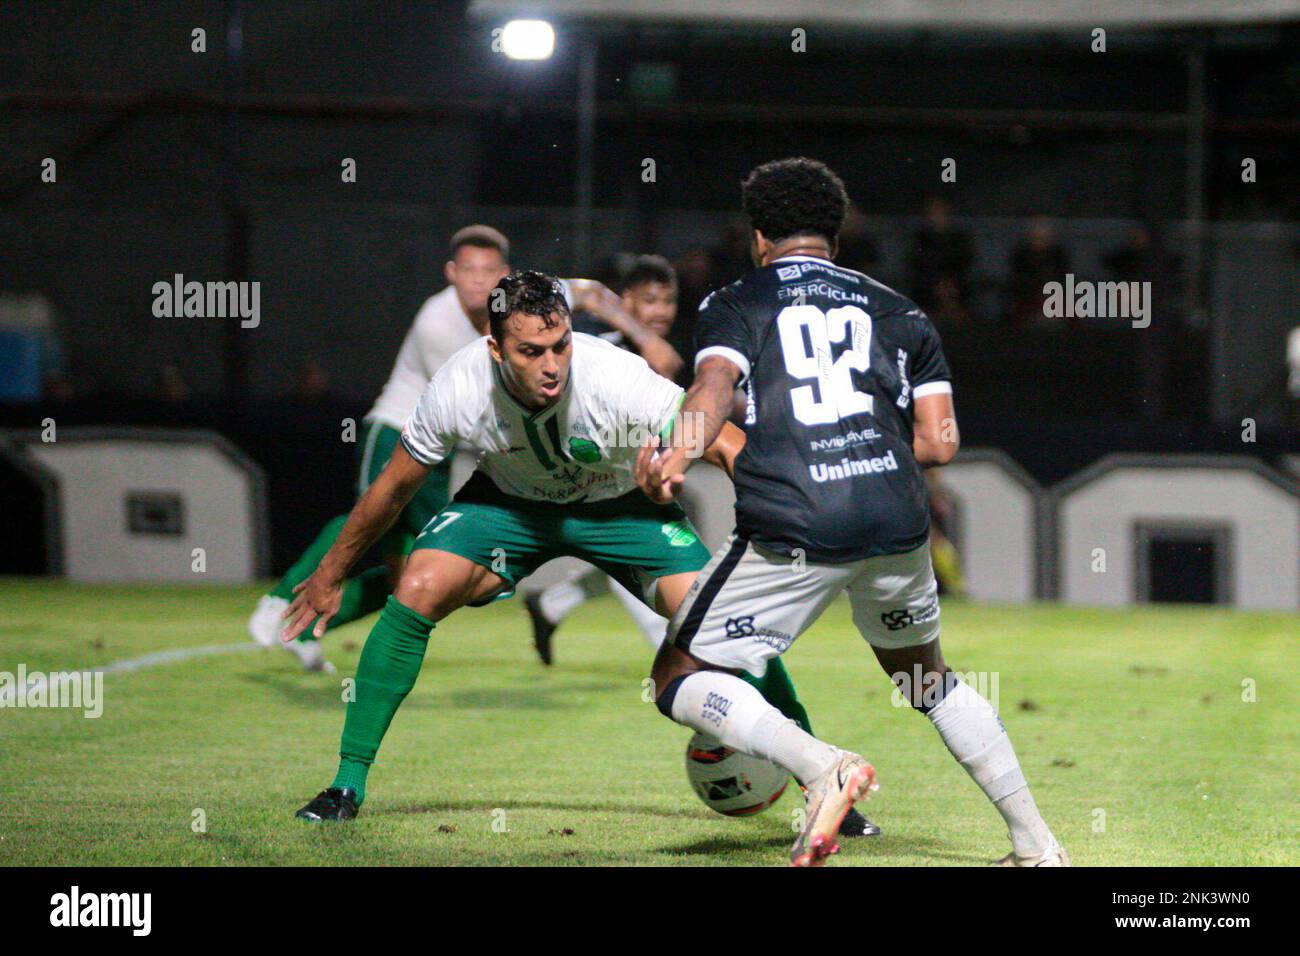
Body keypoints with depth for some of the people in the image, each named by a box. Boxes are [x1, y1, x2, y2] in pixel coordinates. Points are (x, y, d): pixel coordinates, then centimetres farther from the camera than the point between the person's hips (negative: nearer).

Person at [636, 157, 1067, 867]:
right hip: (897, 521, 4)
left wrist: (678, 457, -28)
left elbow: (714, 385, -11)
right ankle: (1036, 843, 21)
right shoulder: (896, 310, 21)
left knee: (680, 680, 8)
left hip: (790, 534, -4)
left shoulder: (734, 304, 12)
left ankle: (822, 768, -15)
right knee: (925, 676, 27)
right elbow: (940, 443, 14)